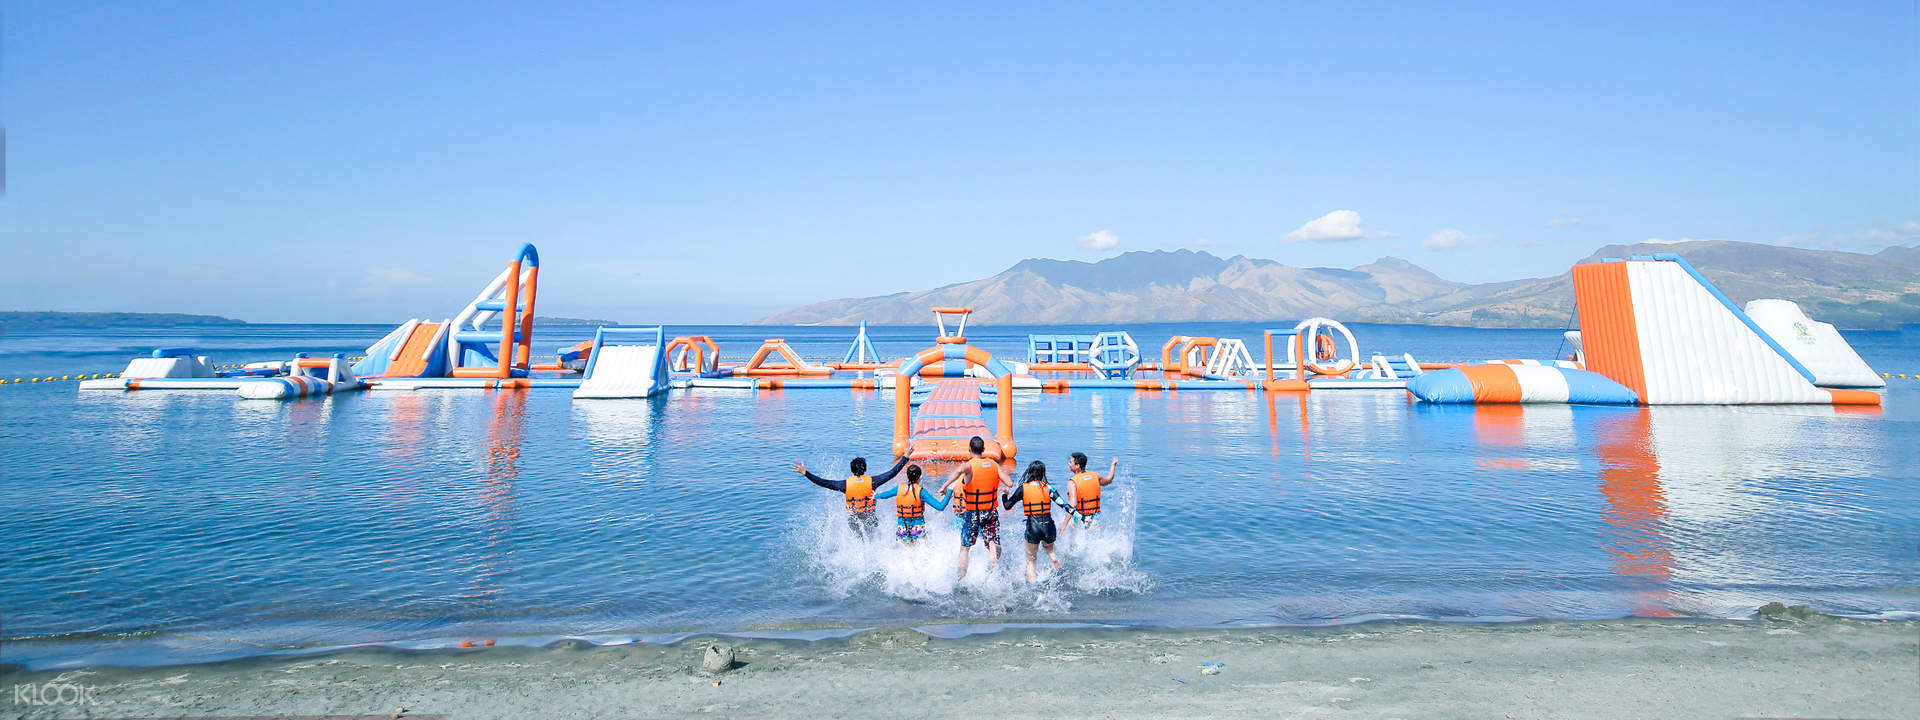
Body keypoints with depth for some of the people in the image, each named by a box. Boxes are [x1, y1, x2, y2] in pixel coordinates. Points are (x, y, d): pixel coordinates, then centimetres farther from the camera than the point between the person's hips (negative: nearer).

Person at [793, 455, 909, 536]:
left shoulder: (846, 484, -10)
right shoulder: (872, 481, -11)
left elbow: (824, 482, -11)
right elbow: (892, 473, -8)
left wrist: (805, 473, -8)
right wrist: (905, 458, -3)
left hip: (853, 522, 1)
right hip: (870, 520, -1)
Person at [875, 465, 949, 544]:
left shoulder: (899, 488, -1)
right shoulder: (921, 491, -12)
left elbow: (883, 495, 17)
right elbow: (940, 507, -15)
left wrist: (875, 495, 39)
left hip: (902, 530, 3)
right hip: (918, 530, -3)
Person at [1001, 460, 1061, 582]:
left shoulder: (1023, 488, -2)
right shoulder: (1048, 487, 1)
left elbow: (1007, 506, 2)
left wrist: (1005, 494, 20)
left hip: (1032, 526, -2)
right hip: (1048, 525, 2)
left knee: (1030, 560, 10)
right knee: (1050, 550, 32)